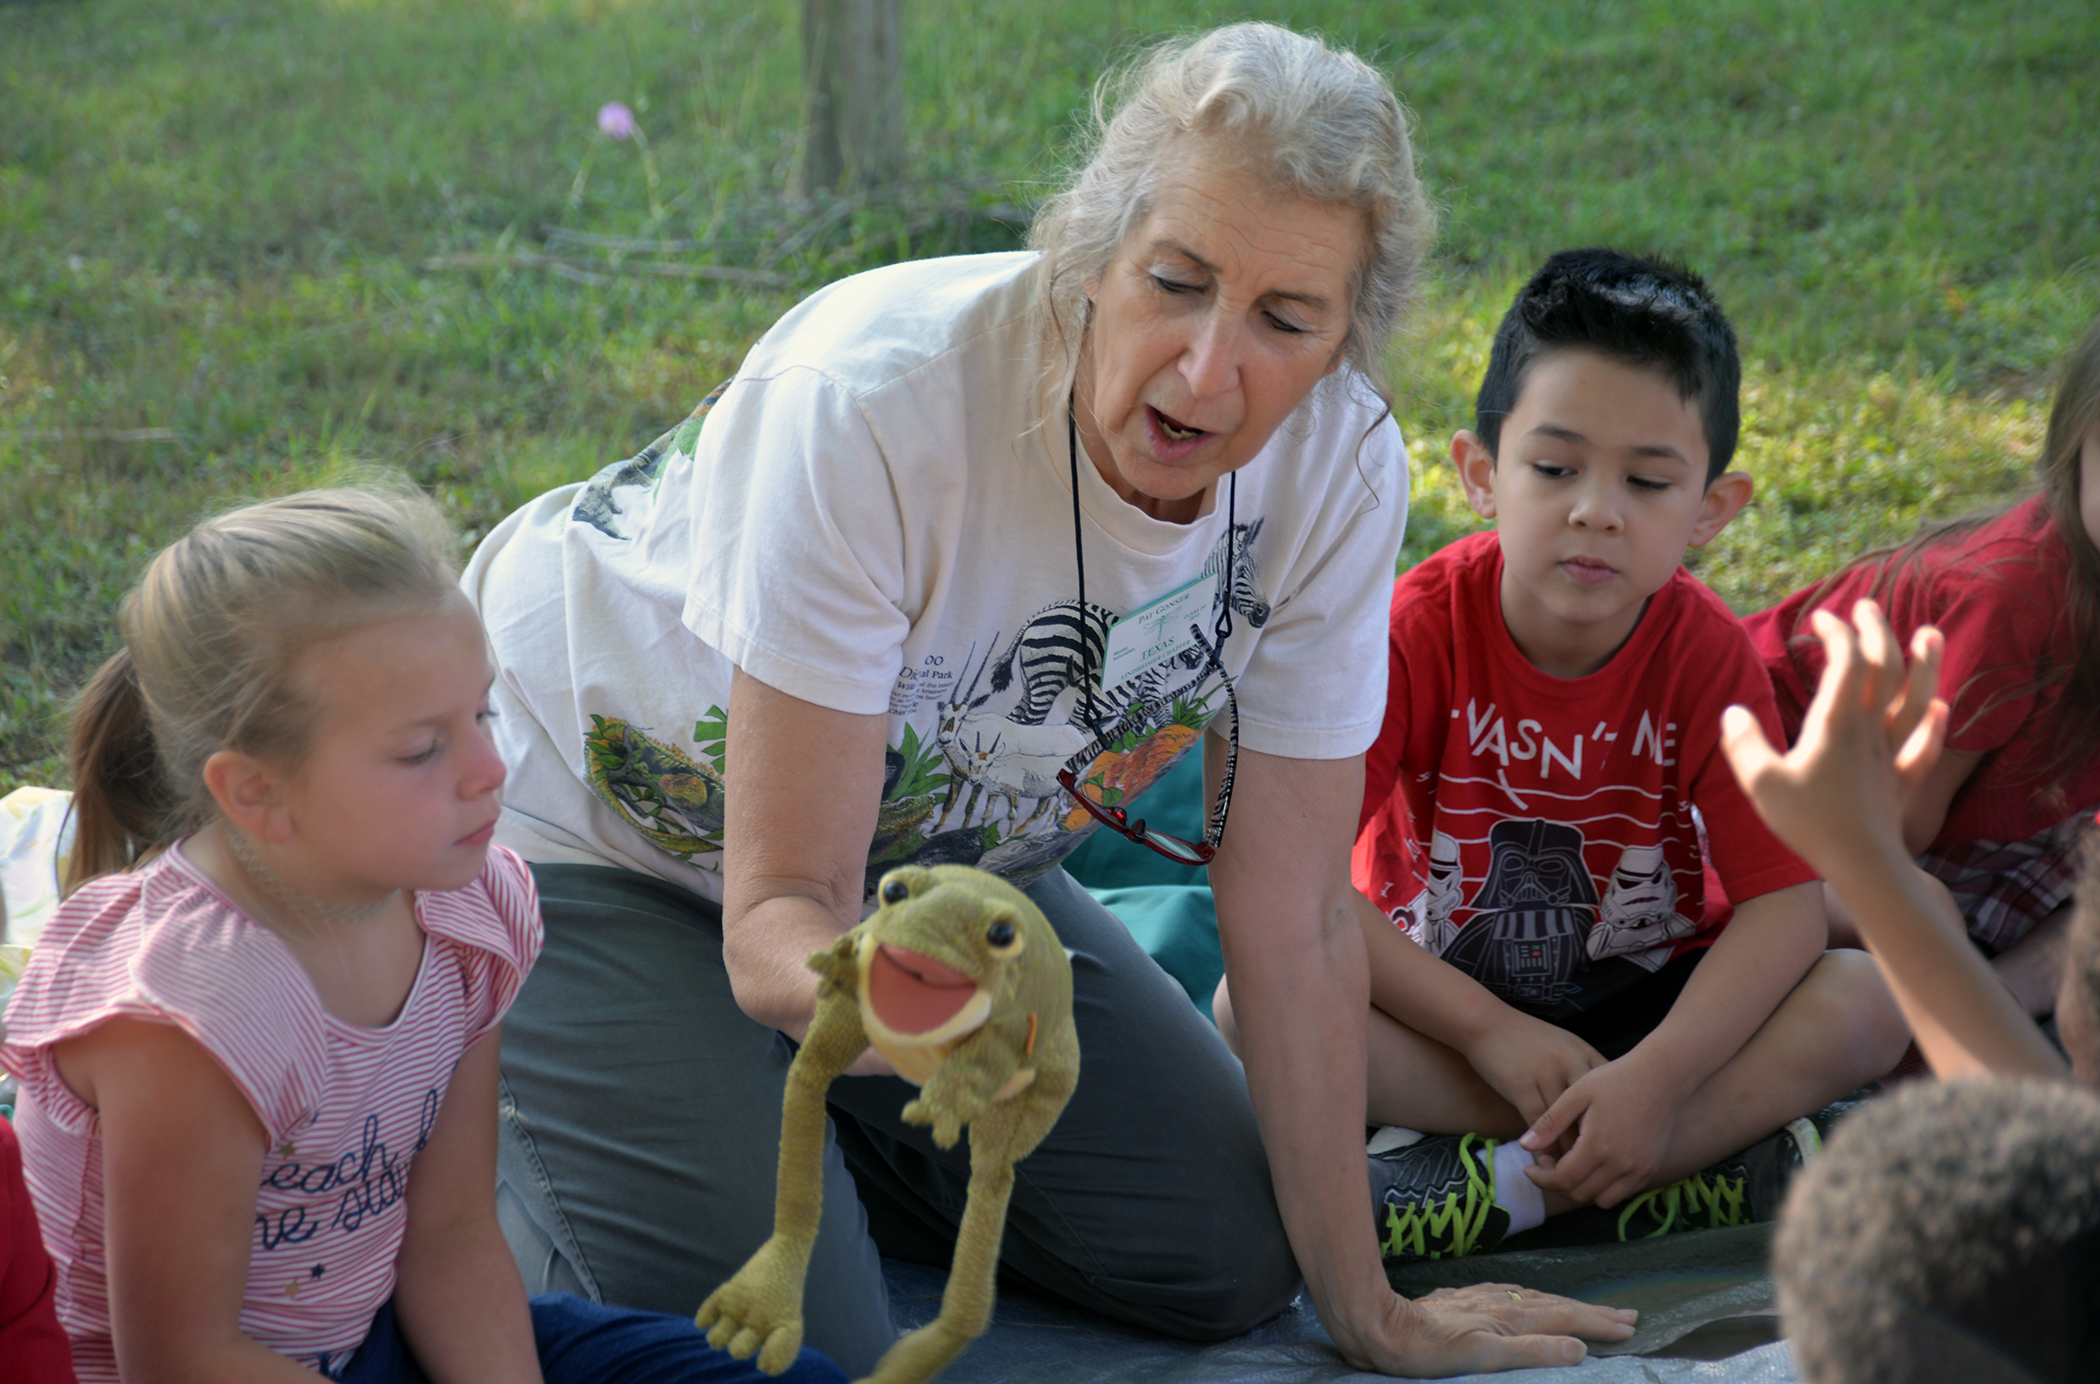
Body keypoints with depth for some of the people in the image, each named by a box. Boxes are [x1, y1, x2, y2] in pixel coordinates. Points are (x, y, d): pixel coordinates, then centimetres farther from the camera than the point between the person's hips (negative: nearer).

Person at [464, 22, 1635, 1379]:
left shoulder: (1338, 465, -23)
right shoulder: (877, 400, -37)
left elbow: (1294, 922, -15)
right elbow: (780, 911, -33)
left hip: (913, 837, 5)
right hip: (587, 799, -5)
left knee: (1225, 1258, 6)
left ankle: (794, 1131, 24)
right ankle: (483, 1133, 12)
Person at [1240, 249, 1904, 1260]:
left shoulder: (1705, 654, -14)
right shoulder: (1419, 629, -18)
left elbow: (1784, 901, -18)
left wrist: (1655, 1077, -32)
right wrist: (1491, 1032, -24)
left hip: (1640, 1003, 1)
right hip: (1443, 998, -1)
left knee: (1863, 1005, -24)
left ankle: (1506, 1184, -25)